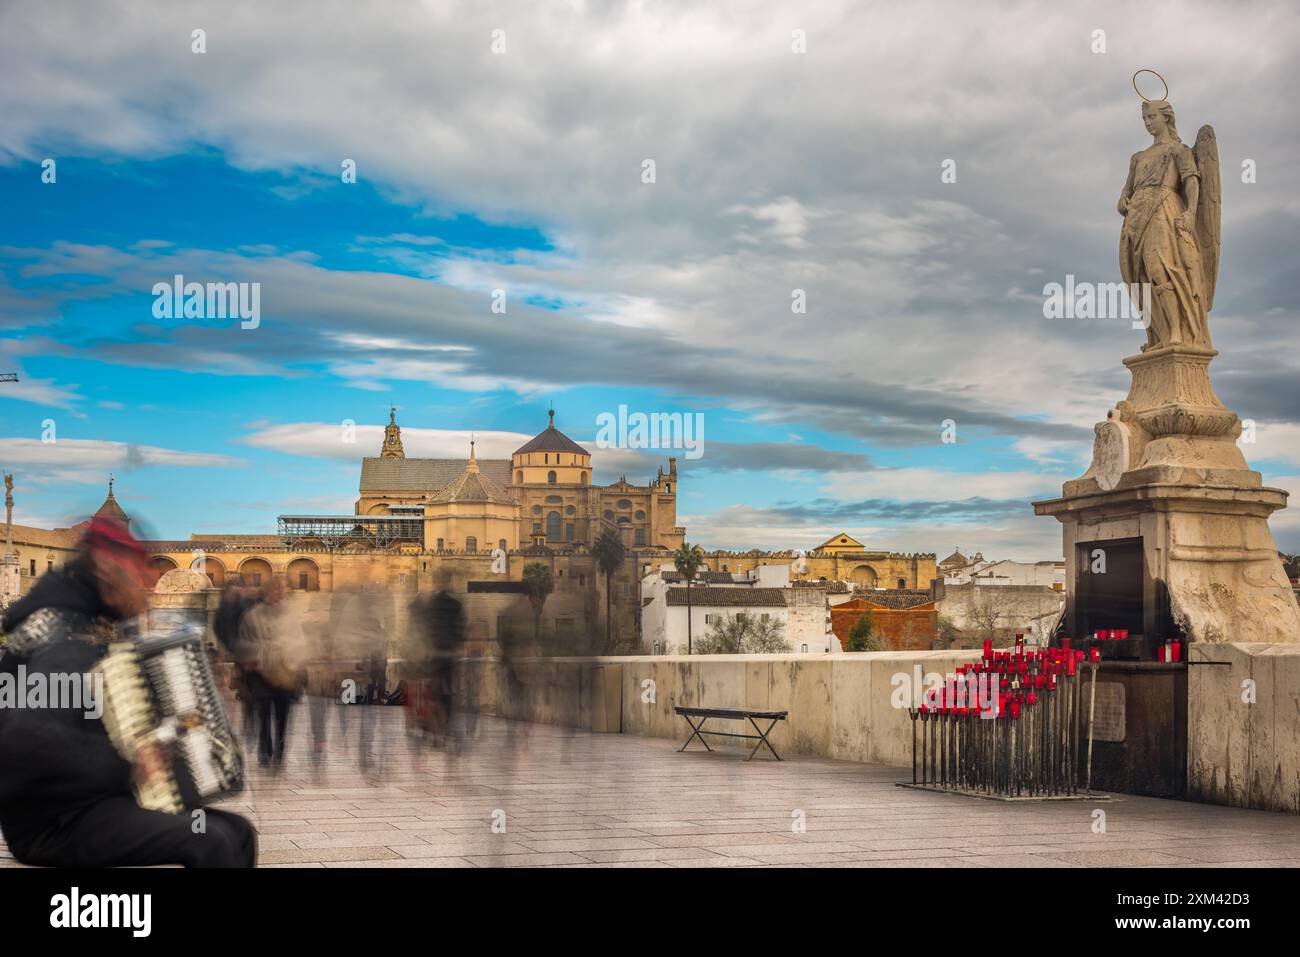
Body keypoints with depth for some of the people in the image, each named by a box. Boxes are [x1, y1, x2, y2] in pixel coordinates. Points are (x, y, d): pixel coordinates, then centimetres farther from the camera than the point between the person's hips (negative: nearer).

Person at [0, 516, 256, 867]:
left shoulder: (89, 629, 12)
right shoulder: (67, 645, -19)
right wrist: (123, 765, -28)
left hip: (97, 800, 10)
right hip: (58, 820, -10)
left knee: (238, 832, 4)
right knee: (211, 842, -24)